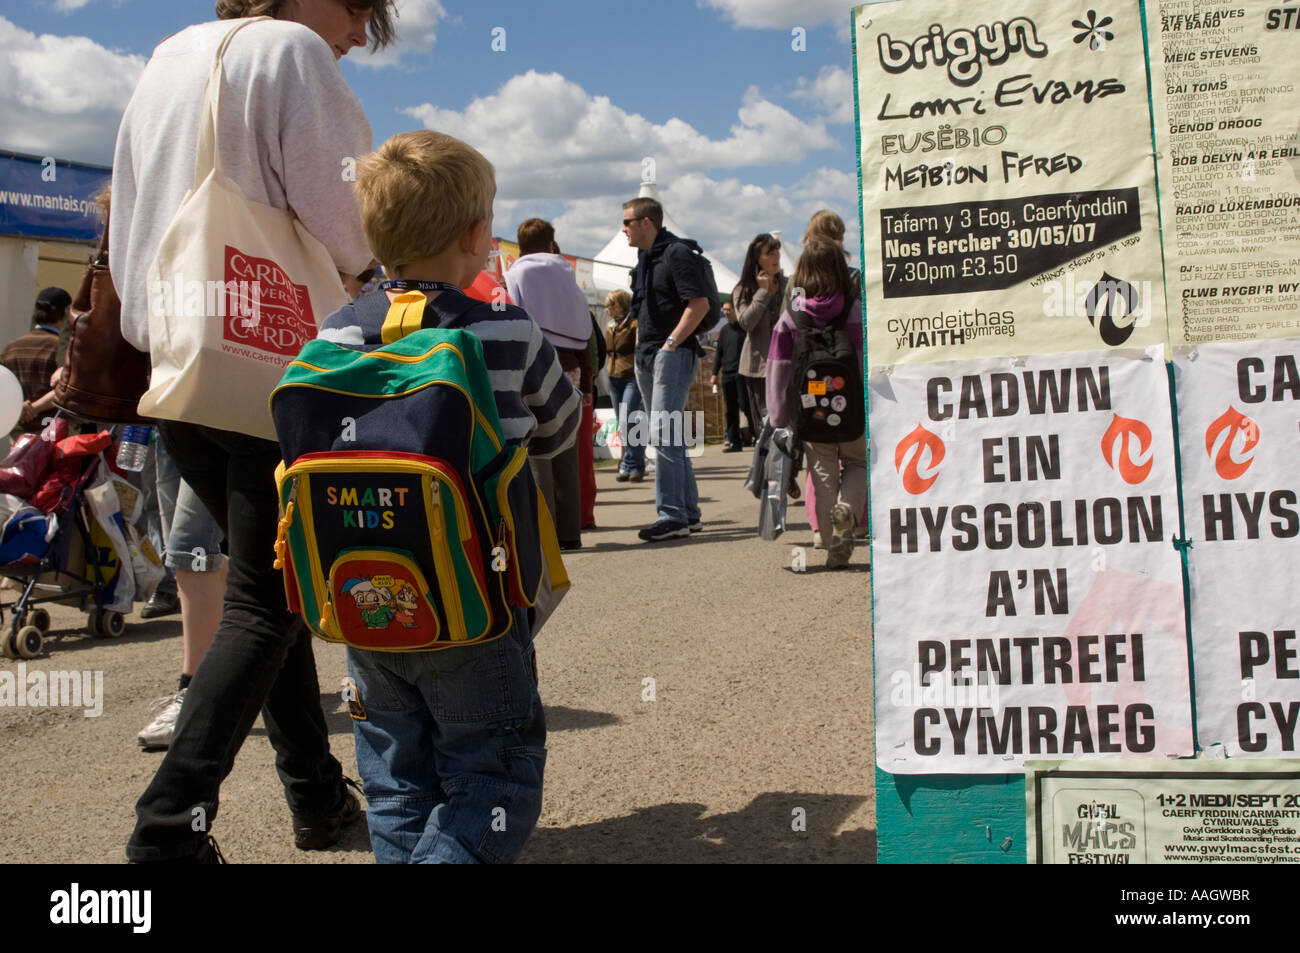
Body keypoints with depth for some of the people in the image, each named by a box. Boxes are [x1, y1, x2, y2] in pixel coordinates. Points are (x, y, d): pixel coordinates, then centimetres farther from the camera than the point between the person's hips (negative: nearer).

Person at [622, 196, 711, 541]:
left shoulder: (677, 253, -10)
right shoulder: (645, 259, 18)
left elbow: (699, 303, -19)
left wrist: (671, 343, -20)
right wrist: (640, 346, 15)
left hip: (673, 354, -10)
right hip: (647, 356, 10)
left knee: (663, 434, -15)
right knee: (670, 437, 12)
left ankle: (672, 515, -13)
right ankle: (688, 512, 19)